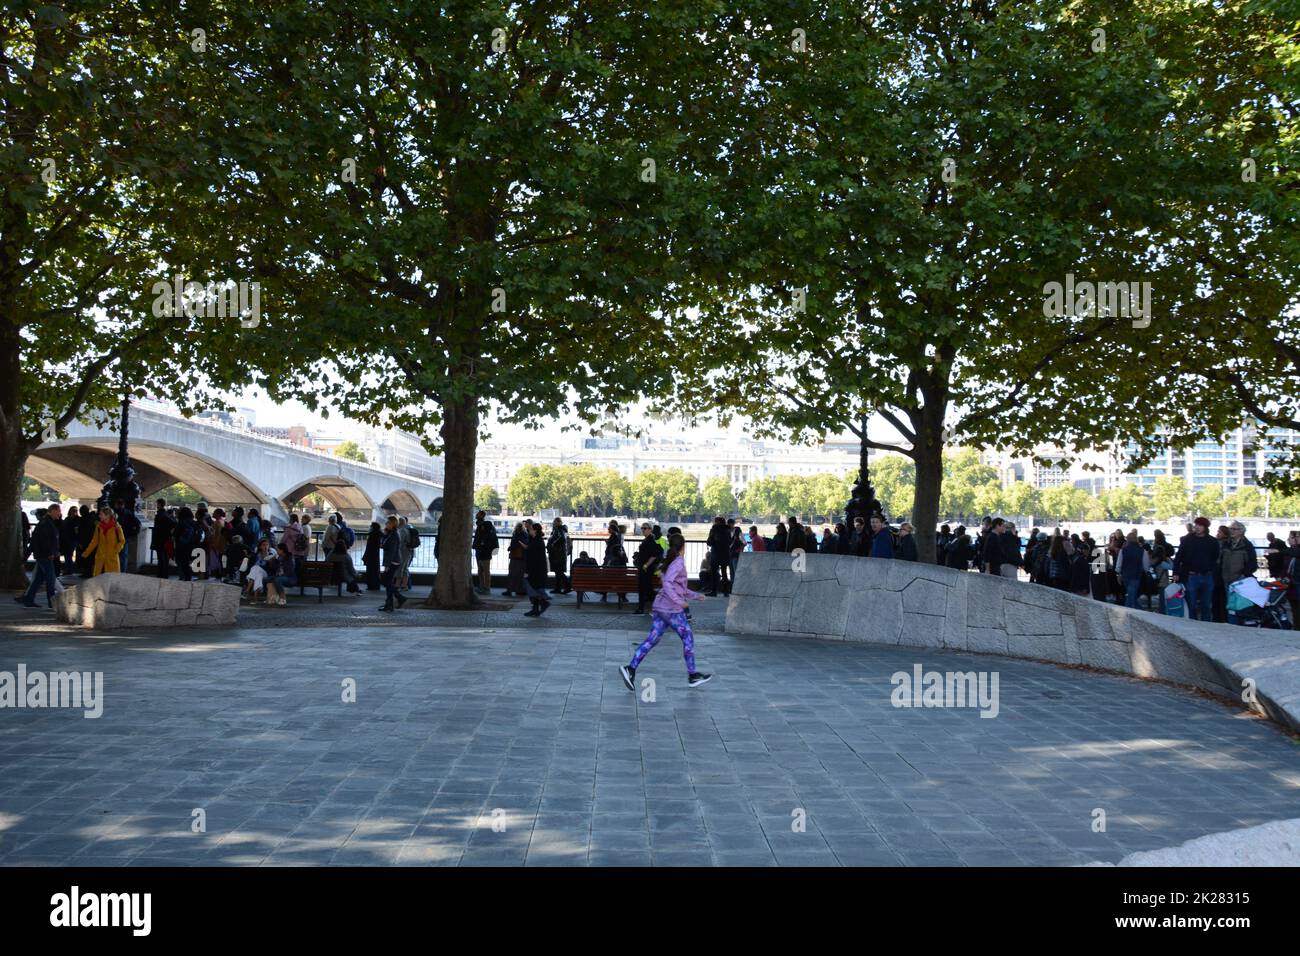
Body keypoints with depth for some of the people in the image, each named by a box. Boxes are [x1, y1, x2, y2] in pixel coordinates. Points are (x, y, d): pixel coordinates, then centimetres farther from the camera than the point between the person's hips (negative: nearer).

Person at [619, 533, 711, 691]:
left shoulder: (670, 561, 18)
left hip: (659, 607, 8)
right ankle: (692, 675, 11)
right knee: (688, 638, 5)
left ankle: (630, 668, -8)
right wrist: (678, 601, -25)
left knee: (652, 639, 4)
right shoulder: (679, 562, -10)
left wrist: (695, 595, 29)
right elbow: (667, 583, -24)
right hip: (672, 609, -8)